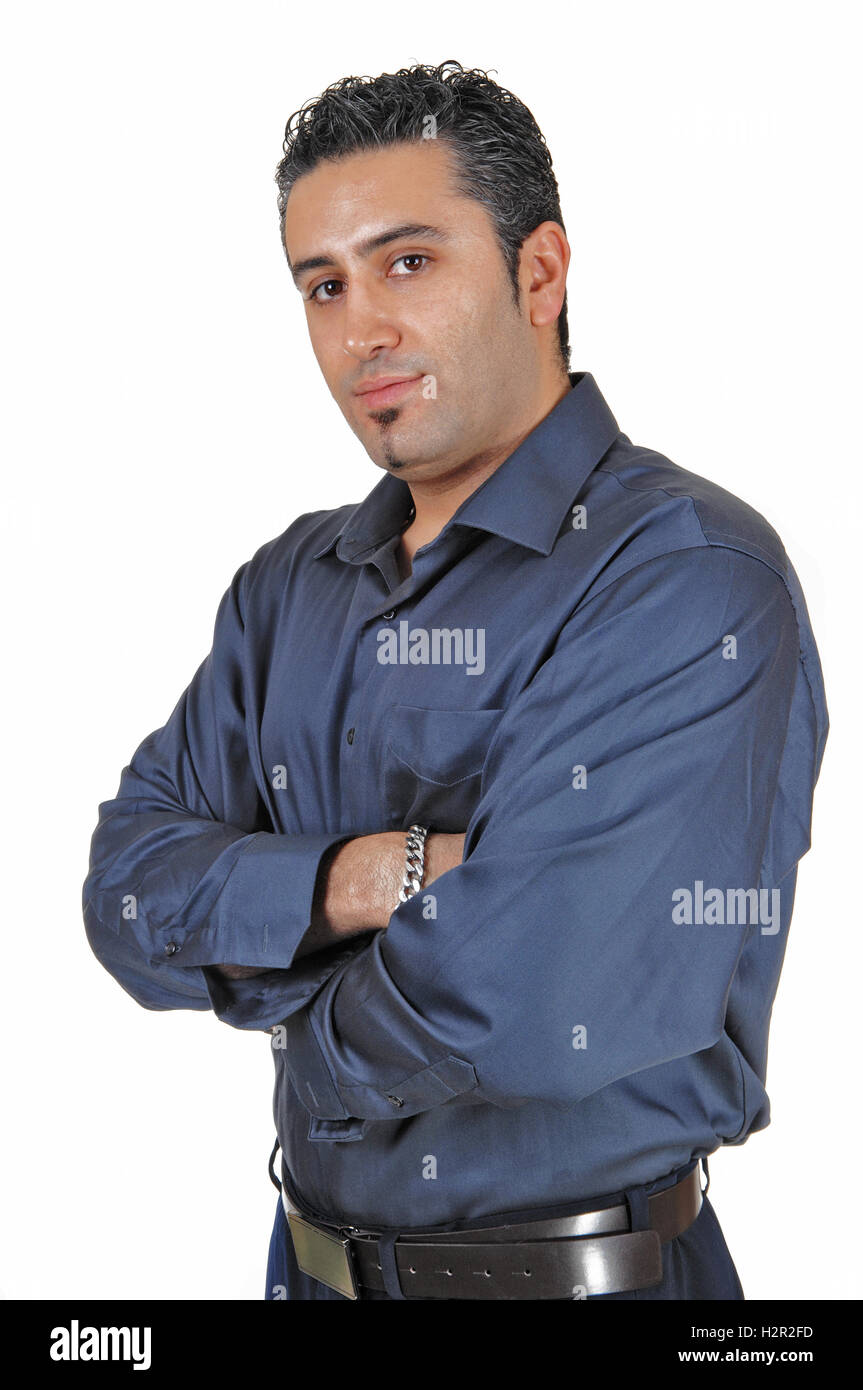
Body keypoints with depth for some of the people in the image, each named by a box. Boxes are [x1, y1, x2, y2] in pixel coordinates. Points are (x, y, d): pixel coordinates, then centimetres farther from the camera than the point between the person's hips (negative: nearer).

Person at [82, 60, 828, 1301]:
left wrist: (274, 982, -10)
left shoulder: (691, 581, -21)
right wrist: (352, 881, -22)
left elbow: (519, 1011, -29)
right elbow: (131, 892, -3)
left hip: (579, 1269, -6)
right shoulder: (289, 586, 4)